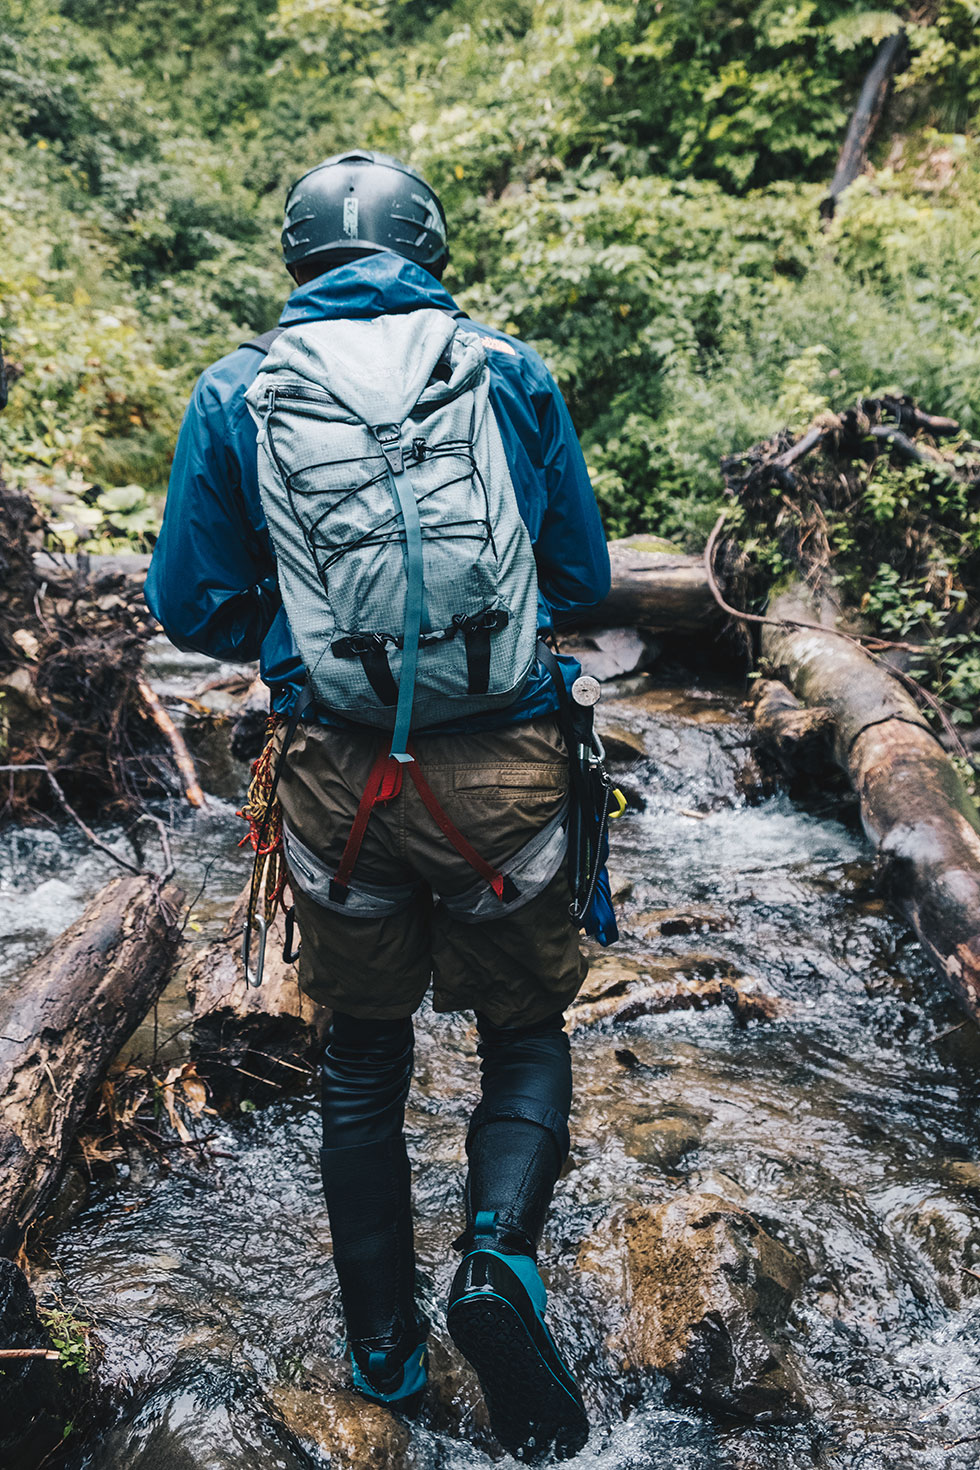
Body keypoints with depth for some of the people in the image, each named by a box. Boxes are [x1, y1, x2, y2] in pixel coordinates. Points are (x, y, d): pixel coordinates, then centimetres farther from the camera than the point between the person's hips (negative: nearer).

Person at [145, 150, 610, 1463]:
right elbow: (585, 579, 8)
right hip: (502, 764, -1)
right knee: (525, 1030, 19)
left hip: (339, 771, 1)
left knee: (363, 1052, 20)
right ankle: (501, 1250, -5)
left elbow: (191, 606, 5)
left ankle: (383, 1346, 29)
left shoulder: (235, 392, 3)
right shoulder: (511, 371, 2)